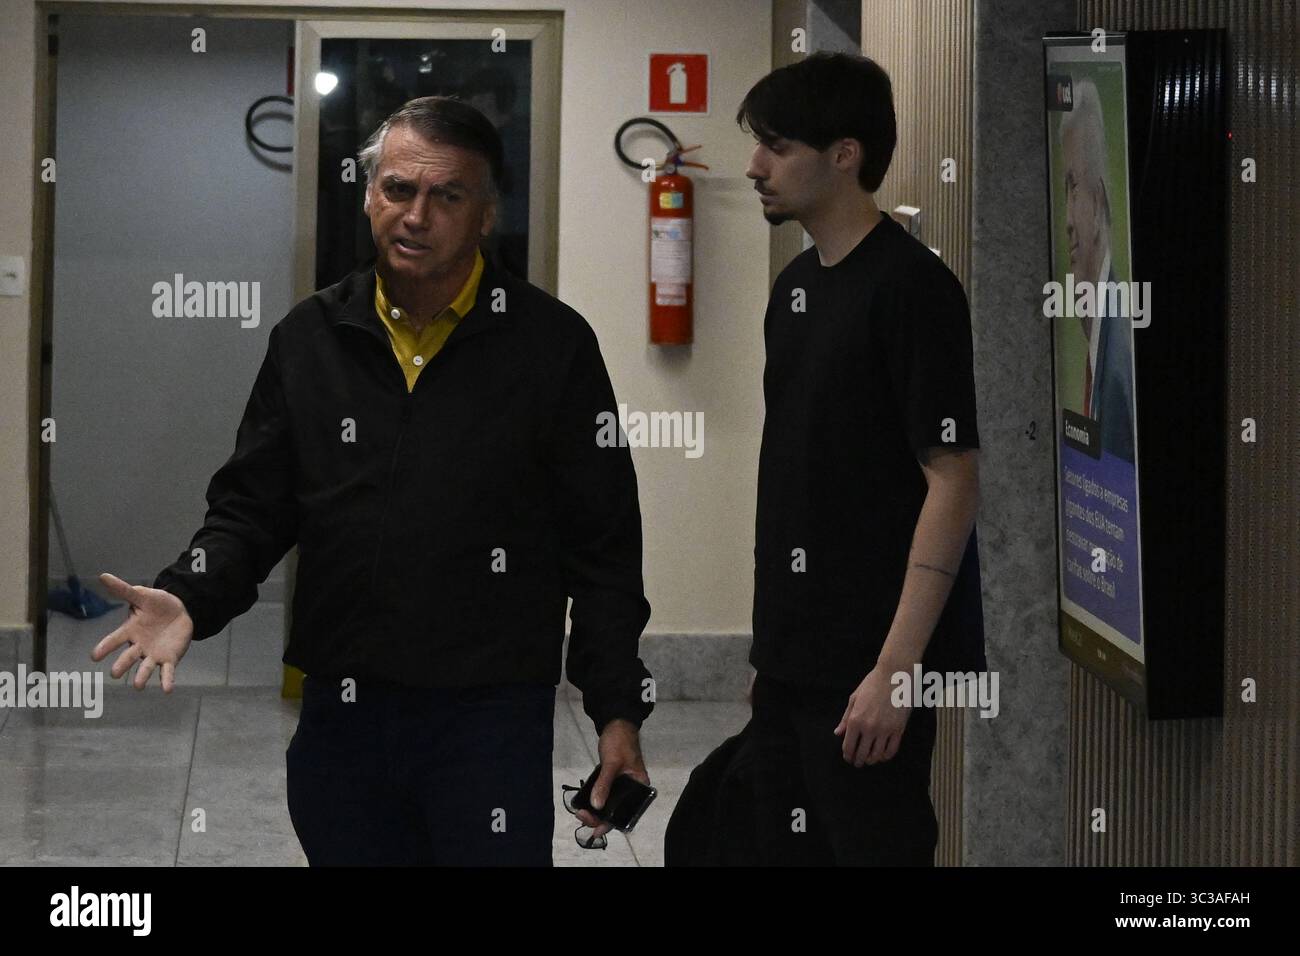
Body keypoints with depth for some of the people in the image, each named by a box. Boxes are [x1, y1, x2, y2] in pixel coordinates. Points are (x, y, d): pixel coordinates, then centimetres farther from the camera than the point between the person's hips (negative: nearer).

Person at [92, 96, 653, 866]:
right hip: (340, 716, 4)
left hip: (493, 719, -3)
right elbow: (252, 507, 10)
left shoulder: (550, 342, -3)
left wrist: (618, 712, -4)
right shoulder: (310, 339, 6)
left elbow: (602, 544, -2)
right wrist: (189, 599, -9)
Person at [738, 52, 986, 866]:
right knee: (790, 848, 14)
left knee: (876, 849, -1)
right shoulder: (795, 285, 12)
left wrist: (894, 669, -21)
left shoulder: (912, 286, -14)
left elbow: (954, 483, -18)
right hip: (793, 652, 9)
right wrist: (770, 633, 16)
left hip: (872, 660, -8)